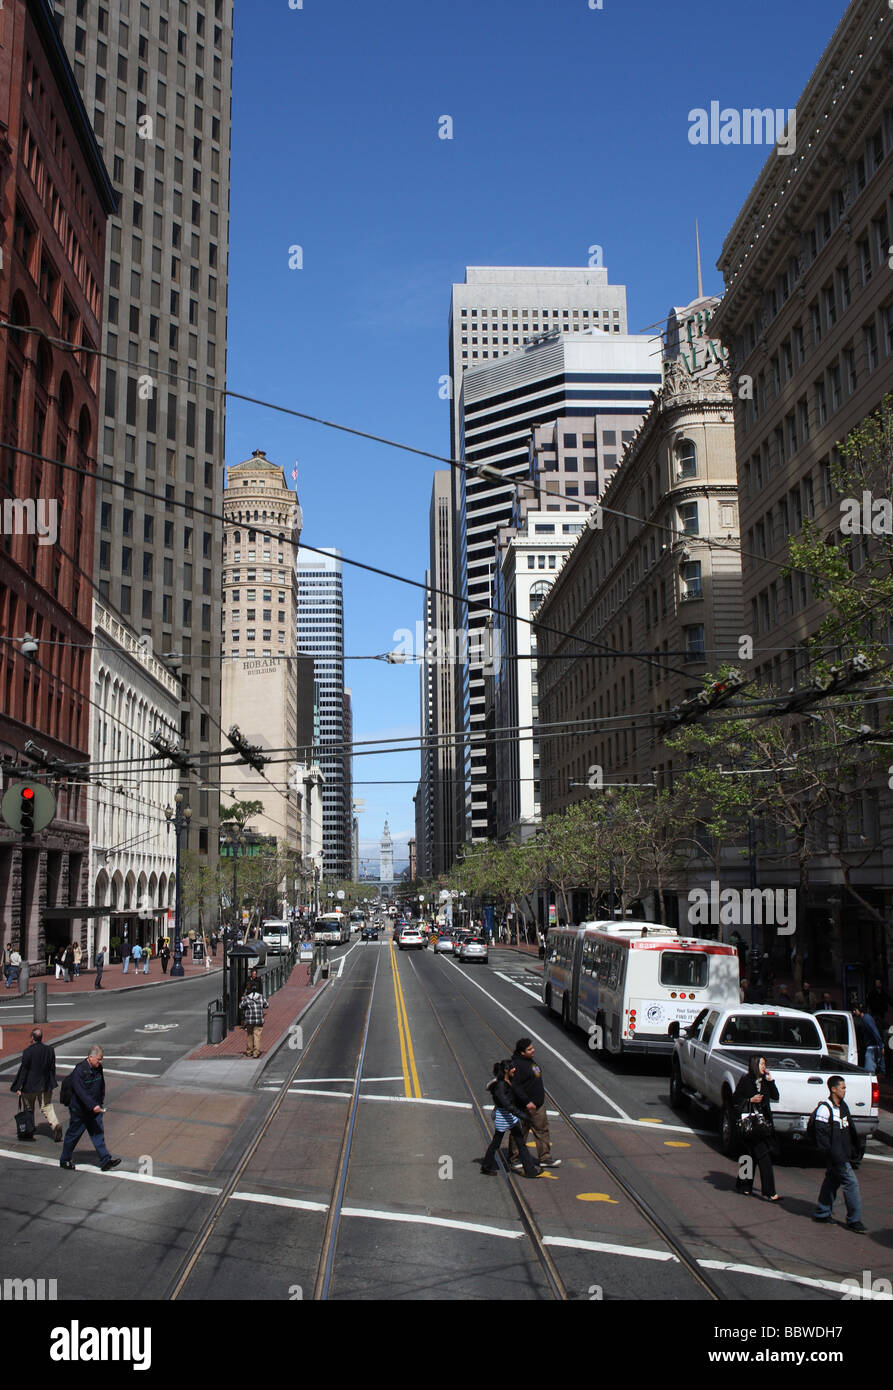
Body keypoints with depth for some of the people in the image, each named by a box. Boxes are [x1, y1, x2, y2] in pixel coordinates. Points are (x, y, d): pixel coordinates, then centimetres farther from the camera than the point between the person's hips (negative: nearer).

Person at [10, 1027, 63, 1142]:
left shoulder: (27, 1051, -16)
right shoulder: (50, 1050, -2)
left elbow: (23, 1070, -14)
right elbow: (52, 1069, 6)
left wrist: (19, 1087, -8)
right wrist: (51, 1084, 17)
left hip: (30, 1086, -3)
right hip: (45, 1086, 3)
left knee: (29, 1110, 15)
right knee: (47, 1108, 10)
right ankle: (55, 1125, -13)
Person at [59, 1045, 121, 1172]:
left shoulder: (98, 1069, 2)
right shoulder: (79, 1071, -21)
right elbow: (80, 1091, -27)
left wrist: (101, 1102, 16)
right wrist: (93, 1105, -31)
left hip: (95, 1109, 6)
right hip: (80, 1110, -6)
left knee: (98, 1133, 2)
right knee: (73, 1135, 9)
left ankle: (105, 1161, 0)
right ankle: (64, 1160, 26)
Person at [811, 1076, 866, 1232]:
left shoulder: (843, 1106, 11)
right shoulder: (824, 1108, -16)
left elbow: (851, 1129, 20)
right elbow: (821, 1135, -18)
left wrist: (856, 1149, 16)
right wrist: (833, 1154, -21)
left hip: (844, 1154, 9)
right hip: (835, 1155, -9)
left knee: (832, 1181, 15)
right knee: (851, 1183, -9)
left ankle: (822, 1213, 24)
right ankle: (854, 1220, -2)